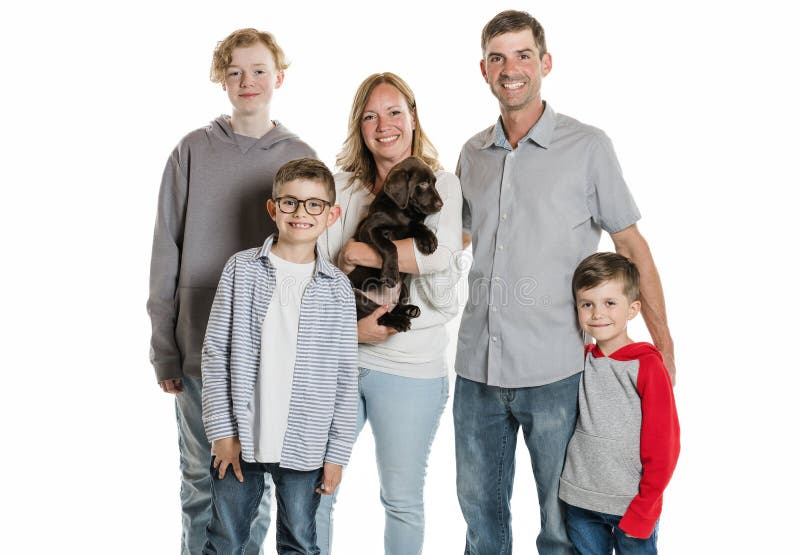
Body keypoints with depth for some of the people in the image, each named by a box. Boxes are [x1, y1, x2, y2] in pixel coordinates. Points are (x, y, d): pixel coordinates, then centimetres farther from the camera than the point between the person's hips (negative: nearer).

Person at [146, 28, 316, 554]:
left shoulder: (301, 159, 2)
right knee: (201, 479, 10)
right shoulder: (193, 151, 0)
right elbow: (166, 254, 1)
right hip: (200, 349, 0)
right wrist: (164, 350, -2)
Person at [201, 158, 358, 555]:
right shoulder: (241, 269, -2)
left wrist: (337, 453, 0)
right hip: (239, 439, 0)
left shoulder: (337, 289, -1)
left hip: (304, 448, 0)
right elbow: (215, 352, -1)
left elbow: (346, 377, 1)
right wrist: (223, 431, -5)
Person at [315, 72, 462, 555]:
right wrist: (351, 327, -15)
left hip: (409, 369, -2)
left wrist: (362, 253, -12)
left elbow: (442, 250, -20)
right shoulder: (342, 188, 7)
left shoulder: (442, 185, 1)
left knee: (403, 499, 11)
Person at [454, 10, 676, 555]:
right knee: (479, 507, 16)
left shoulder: (588, 147, -4)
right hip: (478, 365, 4)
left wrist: (664, 346, -3)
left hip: (554, 370, -4)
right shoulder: (472, 154, 9)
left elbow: (632, 245, -1)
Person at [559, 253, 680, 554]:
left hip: (631, 504, -4)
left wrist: (642, 510, -10)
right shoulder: (579, 360, 2)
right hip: (580, 503, 4)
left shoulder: (647, 367, -11)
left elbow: (664, 447, -10)